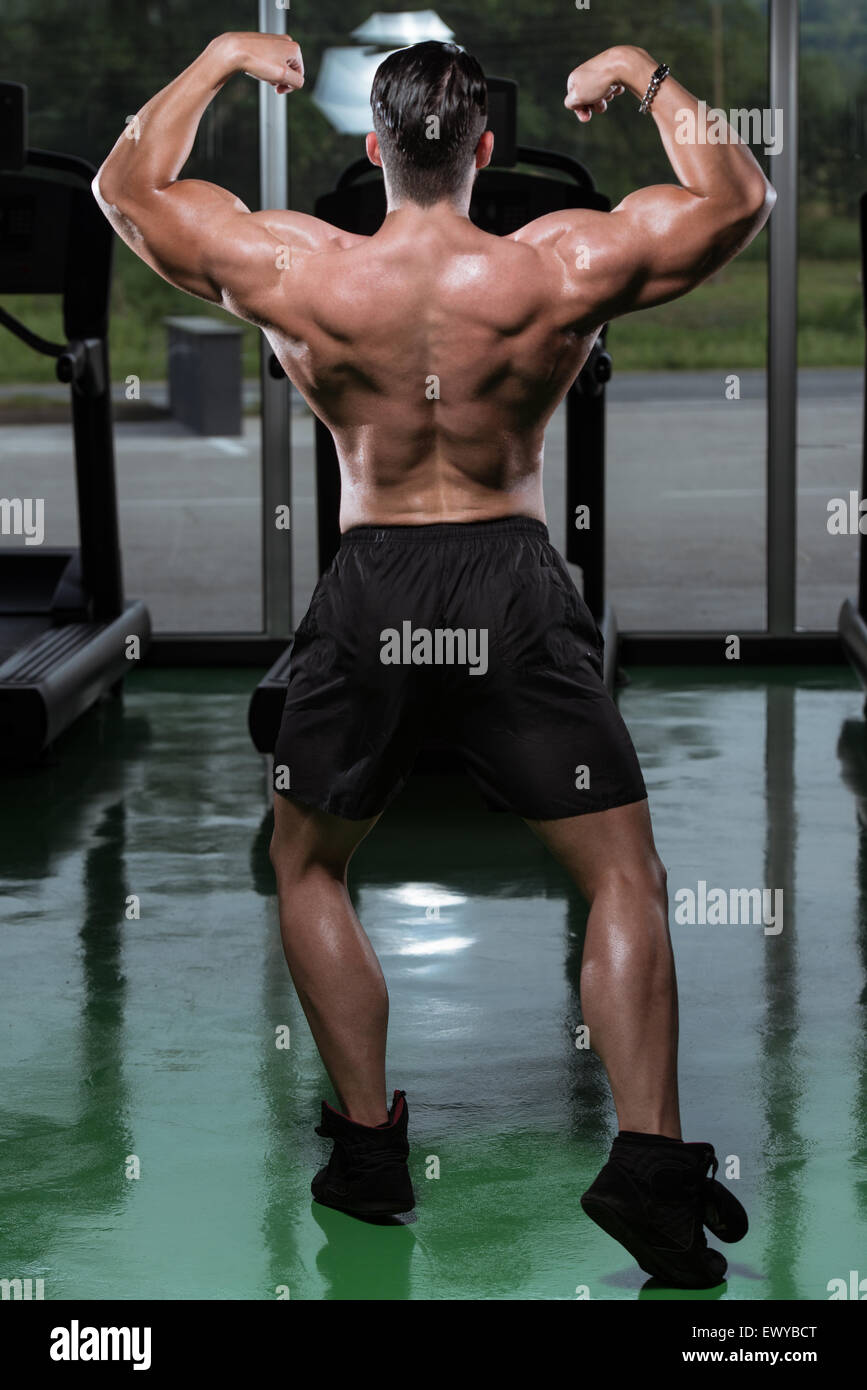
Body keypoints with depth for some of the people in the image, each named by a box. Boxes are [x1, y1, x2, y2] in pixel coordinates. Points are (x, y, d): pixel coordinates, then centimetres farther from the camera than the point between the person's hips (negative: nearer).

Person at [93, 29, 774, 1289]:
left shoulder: (293, 272, -7)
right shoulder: (562, 268, -8)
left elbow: (128, 185, 11)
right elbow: (738, 199, 8)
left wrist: (220, 60, 21)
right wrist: (650, 79, 17)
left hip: (368, 594, 1)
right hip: (516, 593, -1)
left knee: (307, 866, 22)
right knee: (624, 875, 8)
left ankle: (369, 1141, 21)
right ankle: (649, 1162, -4)